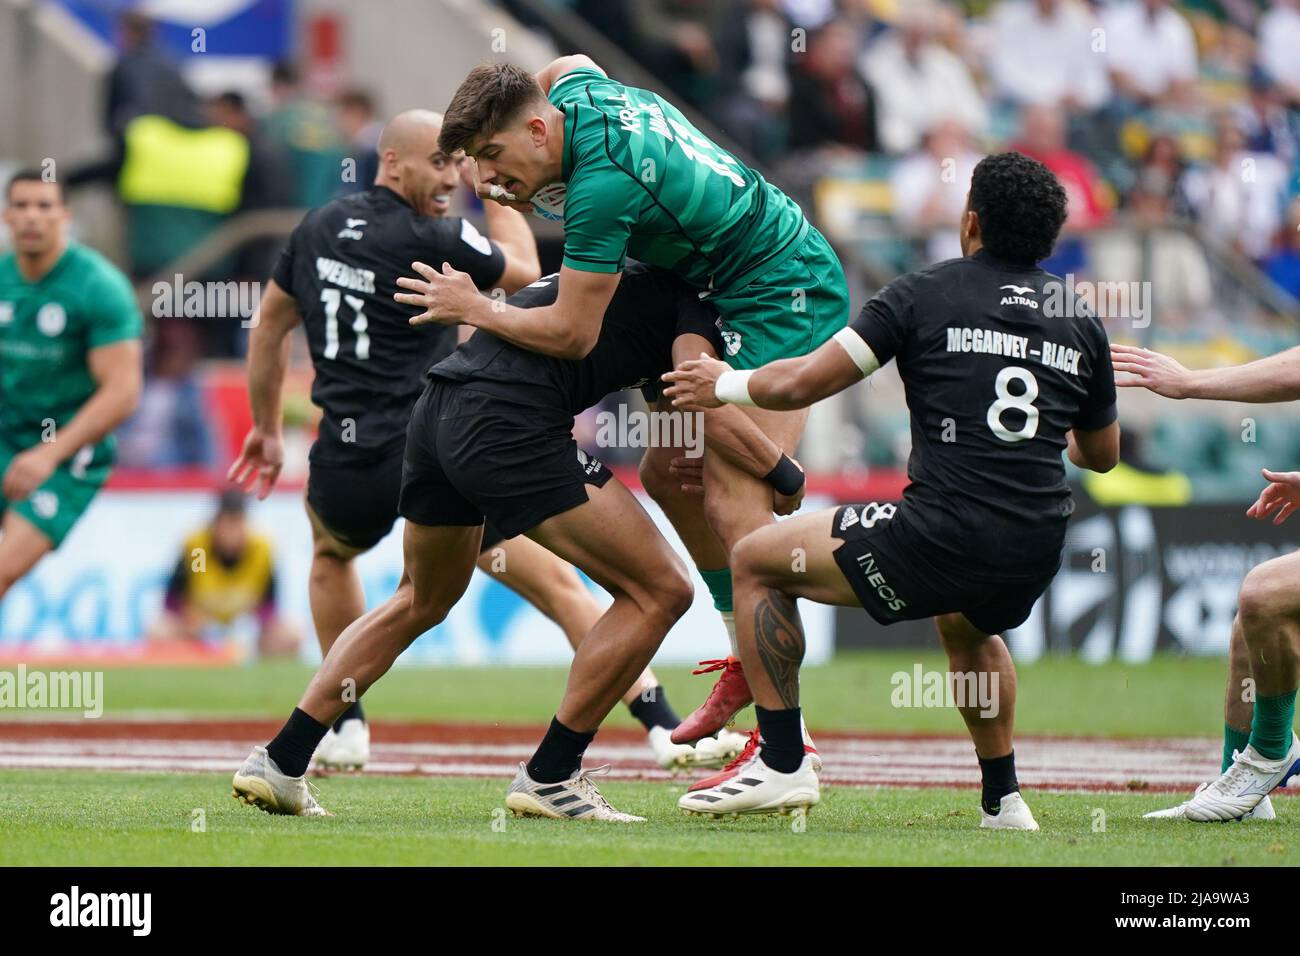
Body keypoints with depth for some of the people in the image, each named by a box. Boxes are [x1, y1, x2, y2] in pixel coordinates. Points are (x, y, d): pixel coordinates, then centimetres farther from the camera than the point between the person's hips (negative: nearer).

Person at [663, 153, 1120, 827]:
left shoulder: (926, 294, 0)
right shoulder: (1081, 321, 13)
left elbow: (802, 383, -2)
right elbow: (1103, 454, 26)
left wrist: (725, 385, 18)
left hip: (941, 536, -6)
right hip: (1038, 555, 6)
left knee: (755, 562, 13)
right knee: (966, 625, 41)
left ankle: (782, 763, 8)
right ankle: (1002, 799, 34)